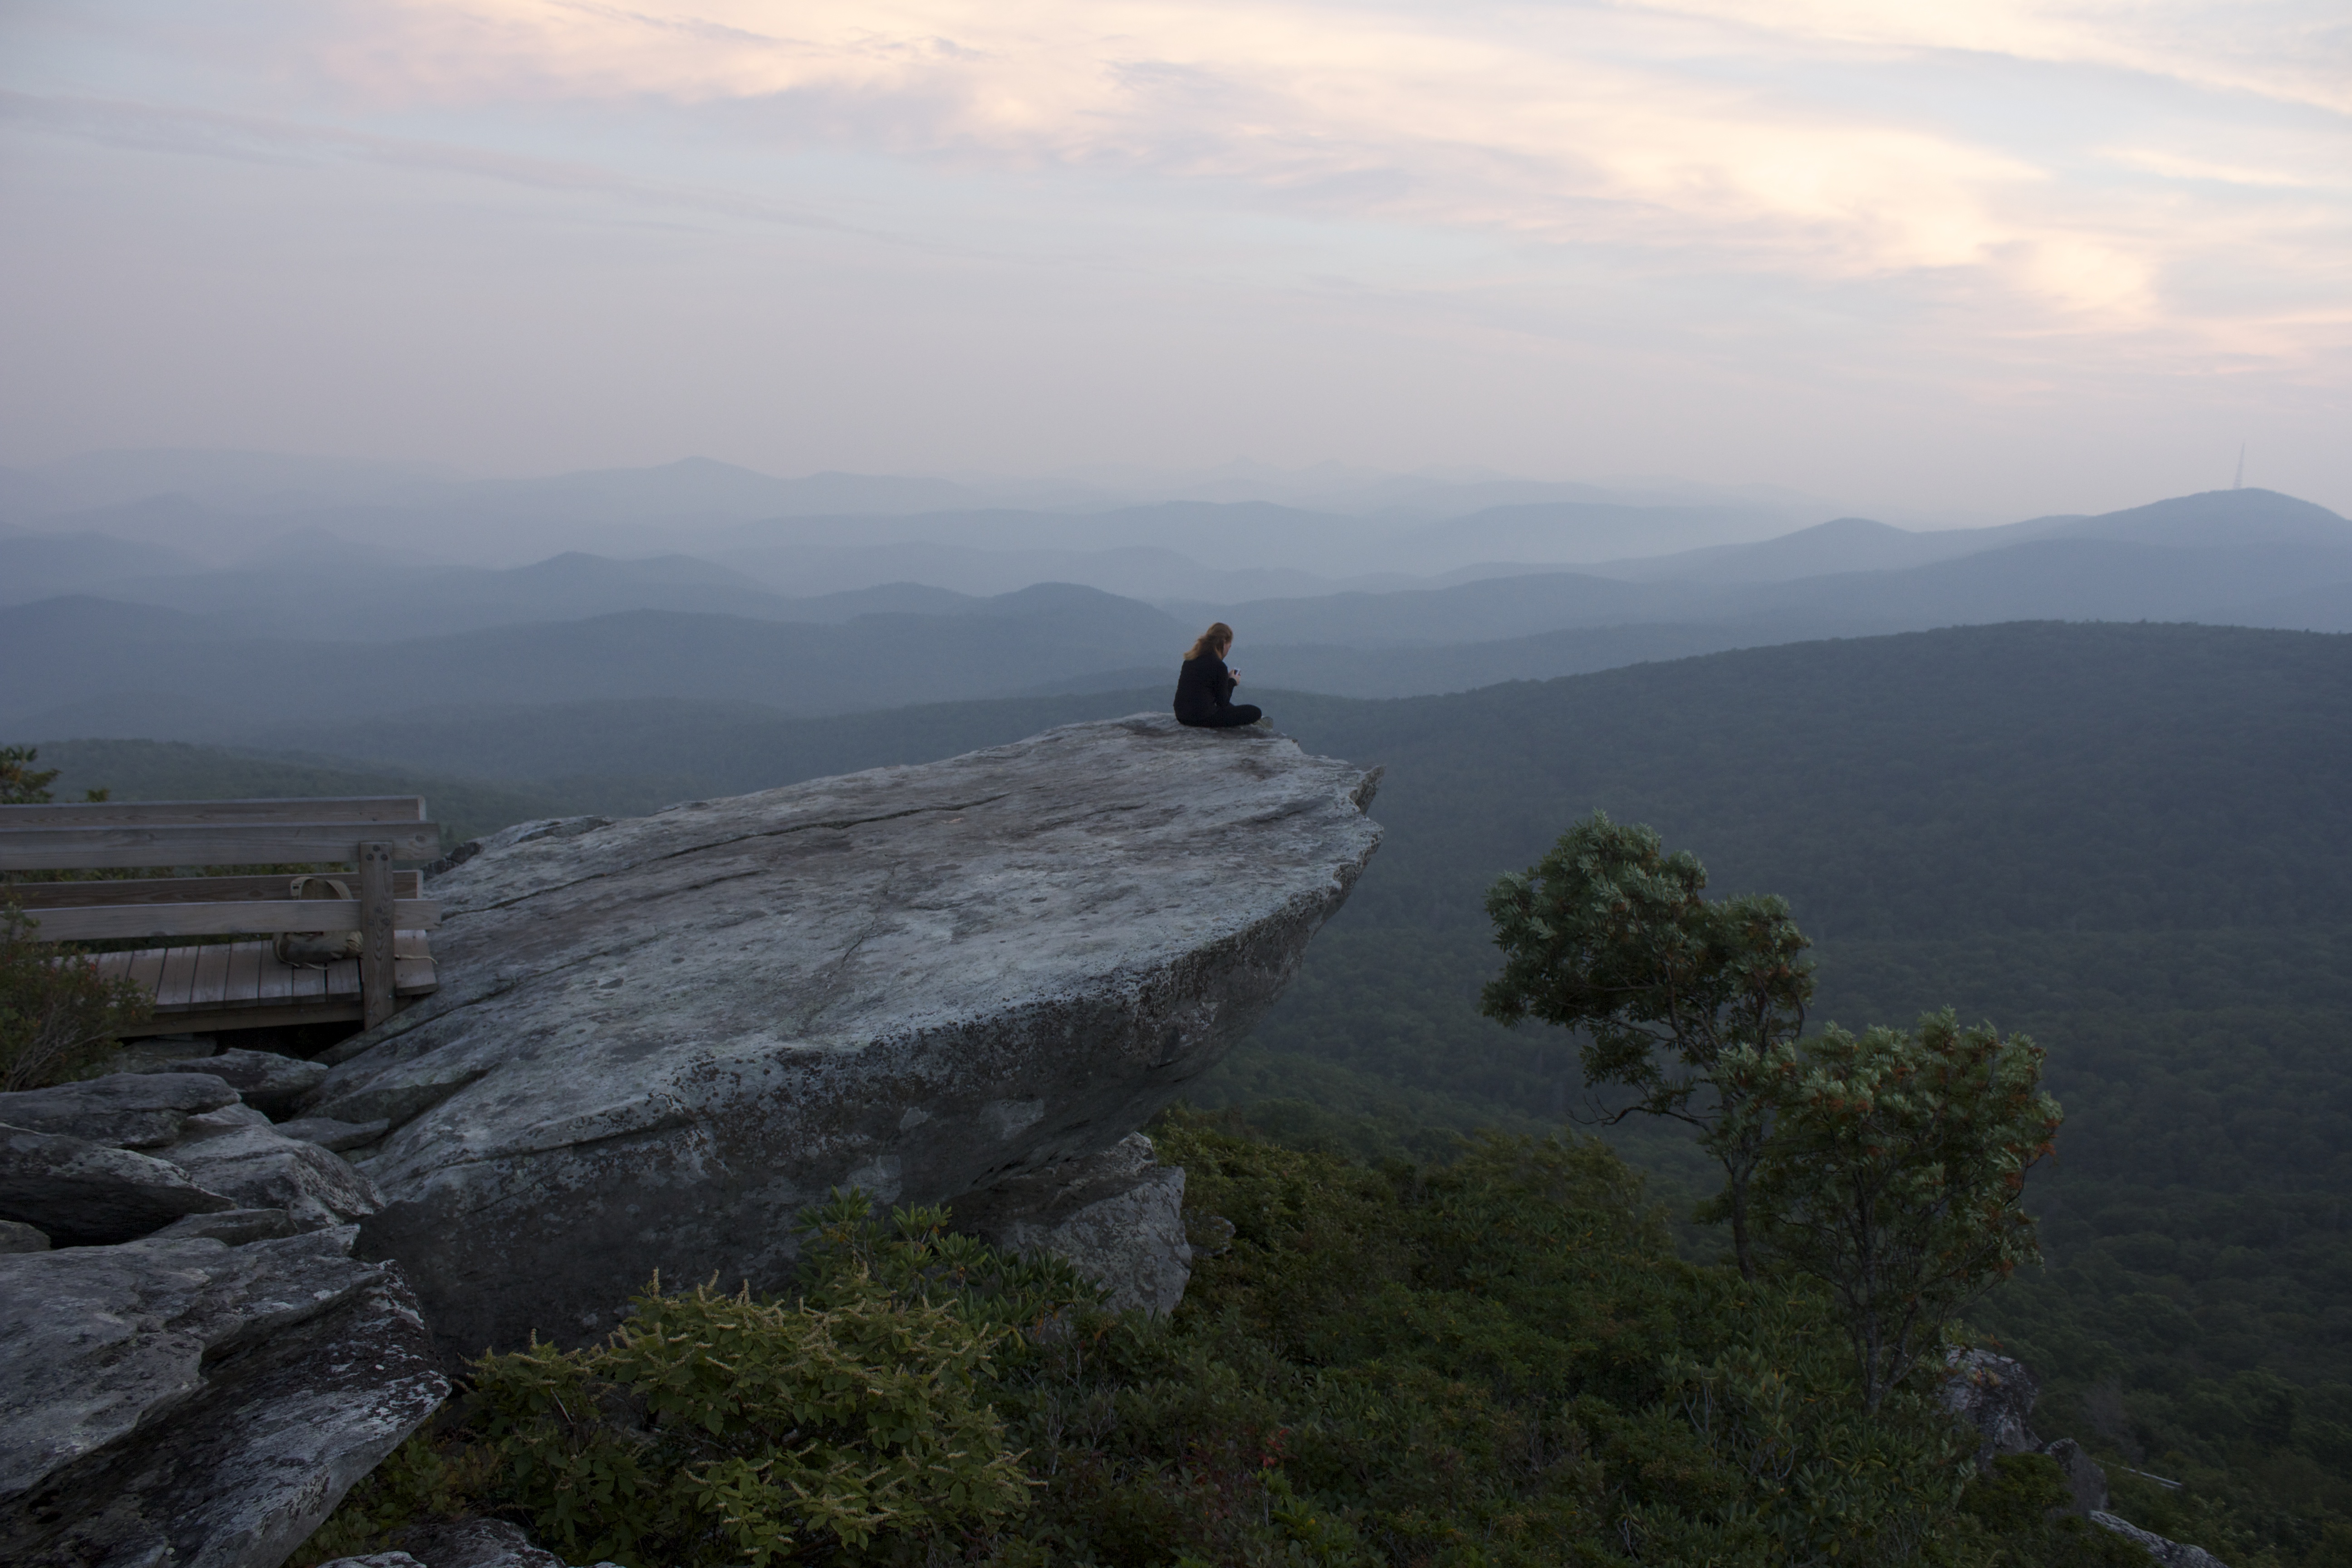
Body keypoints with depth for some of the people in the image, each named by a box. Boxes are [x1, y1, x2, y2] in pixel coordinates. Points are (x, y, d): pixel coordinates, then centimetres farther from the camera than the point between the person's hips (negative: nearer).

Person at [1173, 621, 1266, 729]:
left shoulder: (1190, 659, 10)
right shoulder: (1218, 665, -14)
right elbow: (1223, 701, -7)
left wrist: (1227, 678, 21)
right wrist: (1232, 682, 10)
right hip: (1203, 718, -9)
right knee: (1255, 712, -3)